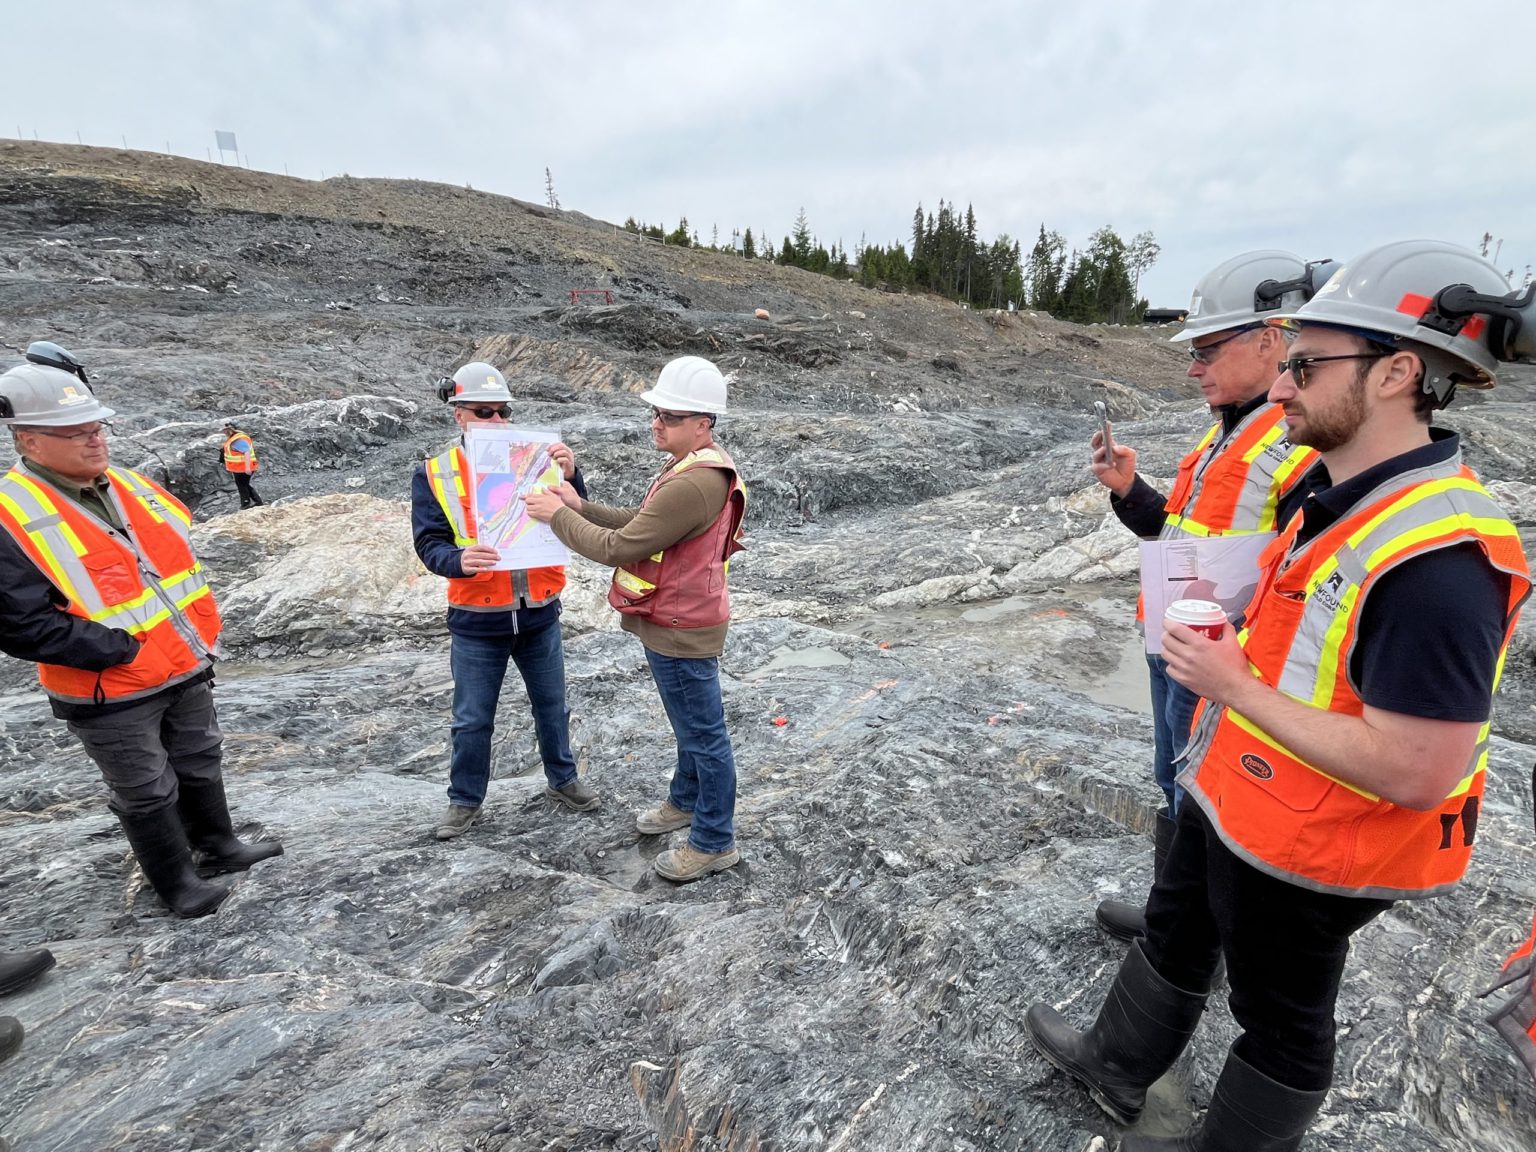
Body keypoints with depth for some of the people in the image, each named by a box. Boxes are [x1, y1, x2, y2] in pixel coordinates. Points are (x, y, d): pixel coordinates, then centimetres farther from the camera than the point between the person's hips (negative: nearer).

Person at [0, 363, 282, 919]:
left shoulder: (131, 486, 3)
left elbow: (182, 556, 13)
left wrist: (201, 634, 5)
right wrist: (125, 649, -23)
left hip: (187, 668, 6)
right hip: (112, 695, -6)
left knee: (201, 763, 21)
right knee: (148, 792, 11)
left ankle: (217, 846, 41)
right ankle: (175, 881, 30)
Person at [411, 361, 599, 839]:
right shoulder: (433, 475, -3)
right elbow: (429, 544, -8)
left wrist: (570, 477, -22)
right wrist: (460, 560, -30)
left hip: (539, 614, 2)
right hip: (477, 621, -1)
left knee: (552, 707, 18)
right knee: (472, 720, 13)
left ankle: (562, 780, 39)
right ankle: (465, 799, 34)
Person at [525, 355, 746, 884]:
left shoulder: (692, 484, -29)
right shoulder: (698, 466, 6)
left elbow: (618, 548, -25)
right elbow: (641, 523, 11)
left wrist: (558, 516, -12)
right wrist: (581, 507, 2)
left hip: (680, 632, -10)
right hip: (678, 621, 10)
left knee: (702, 732, 5)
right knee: (692, 724, 25)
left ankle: (714, 842, 23)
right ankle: (686, 801, 47)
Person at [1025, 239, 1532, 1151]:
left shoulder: (1435, 559, -31)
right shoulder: (1342, 493, 0)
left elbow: (1414, 774, -31)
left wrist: (1236, 686, -27)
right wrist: (1233, 628, 0)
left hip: (1303, 851, -9)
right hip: (1233, 798, 10)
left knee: (1281, 1014, 18)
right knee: (1174, 938, 27)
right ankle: (1117, 1066, 52)